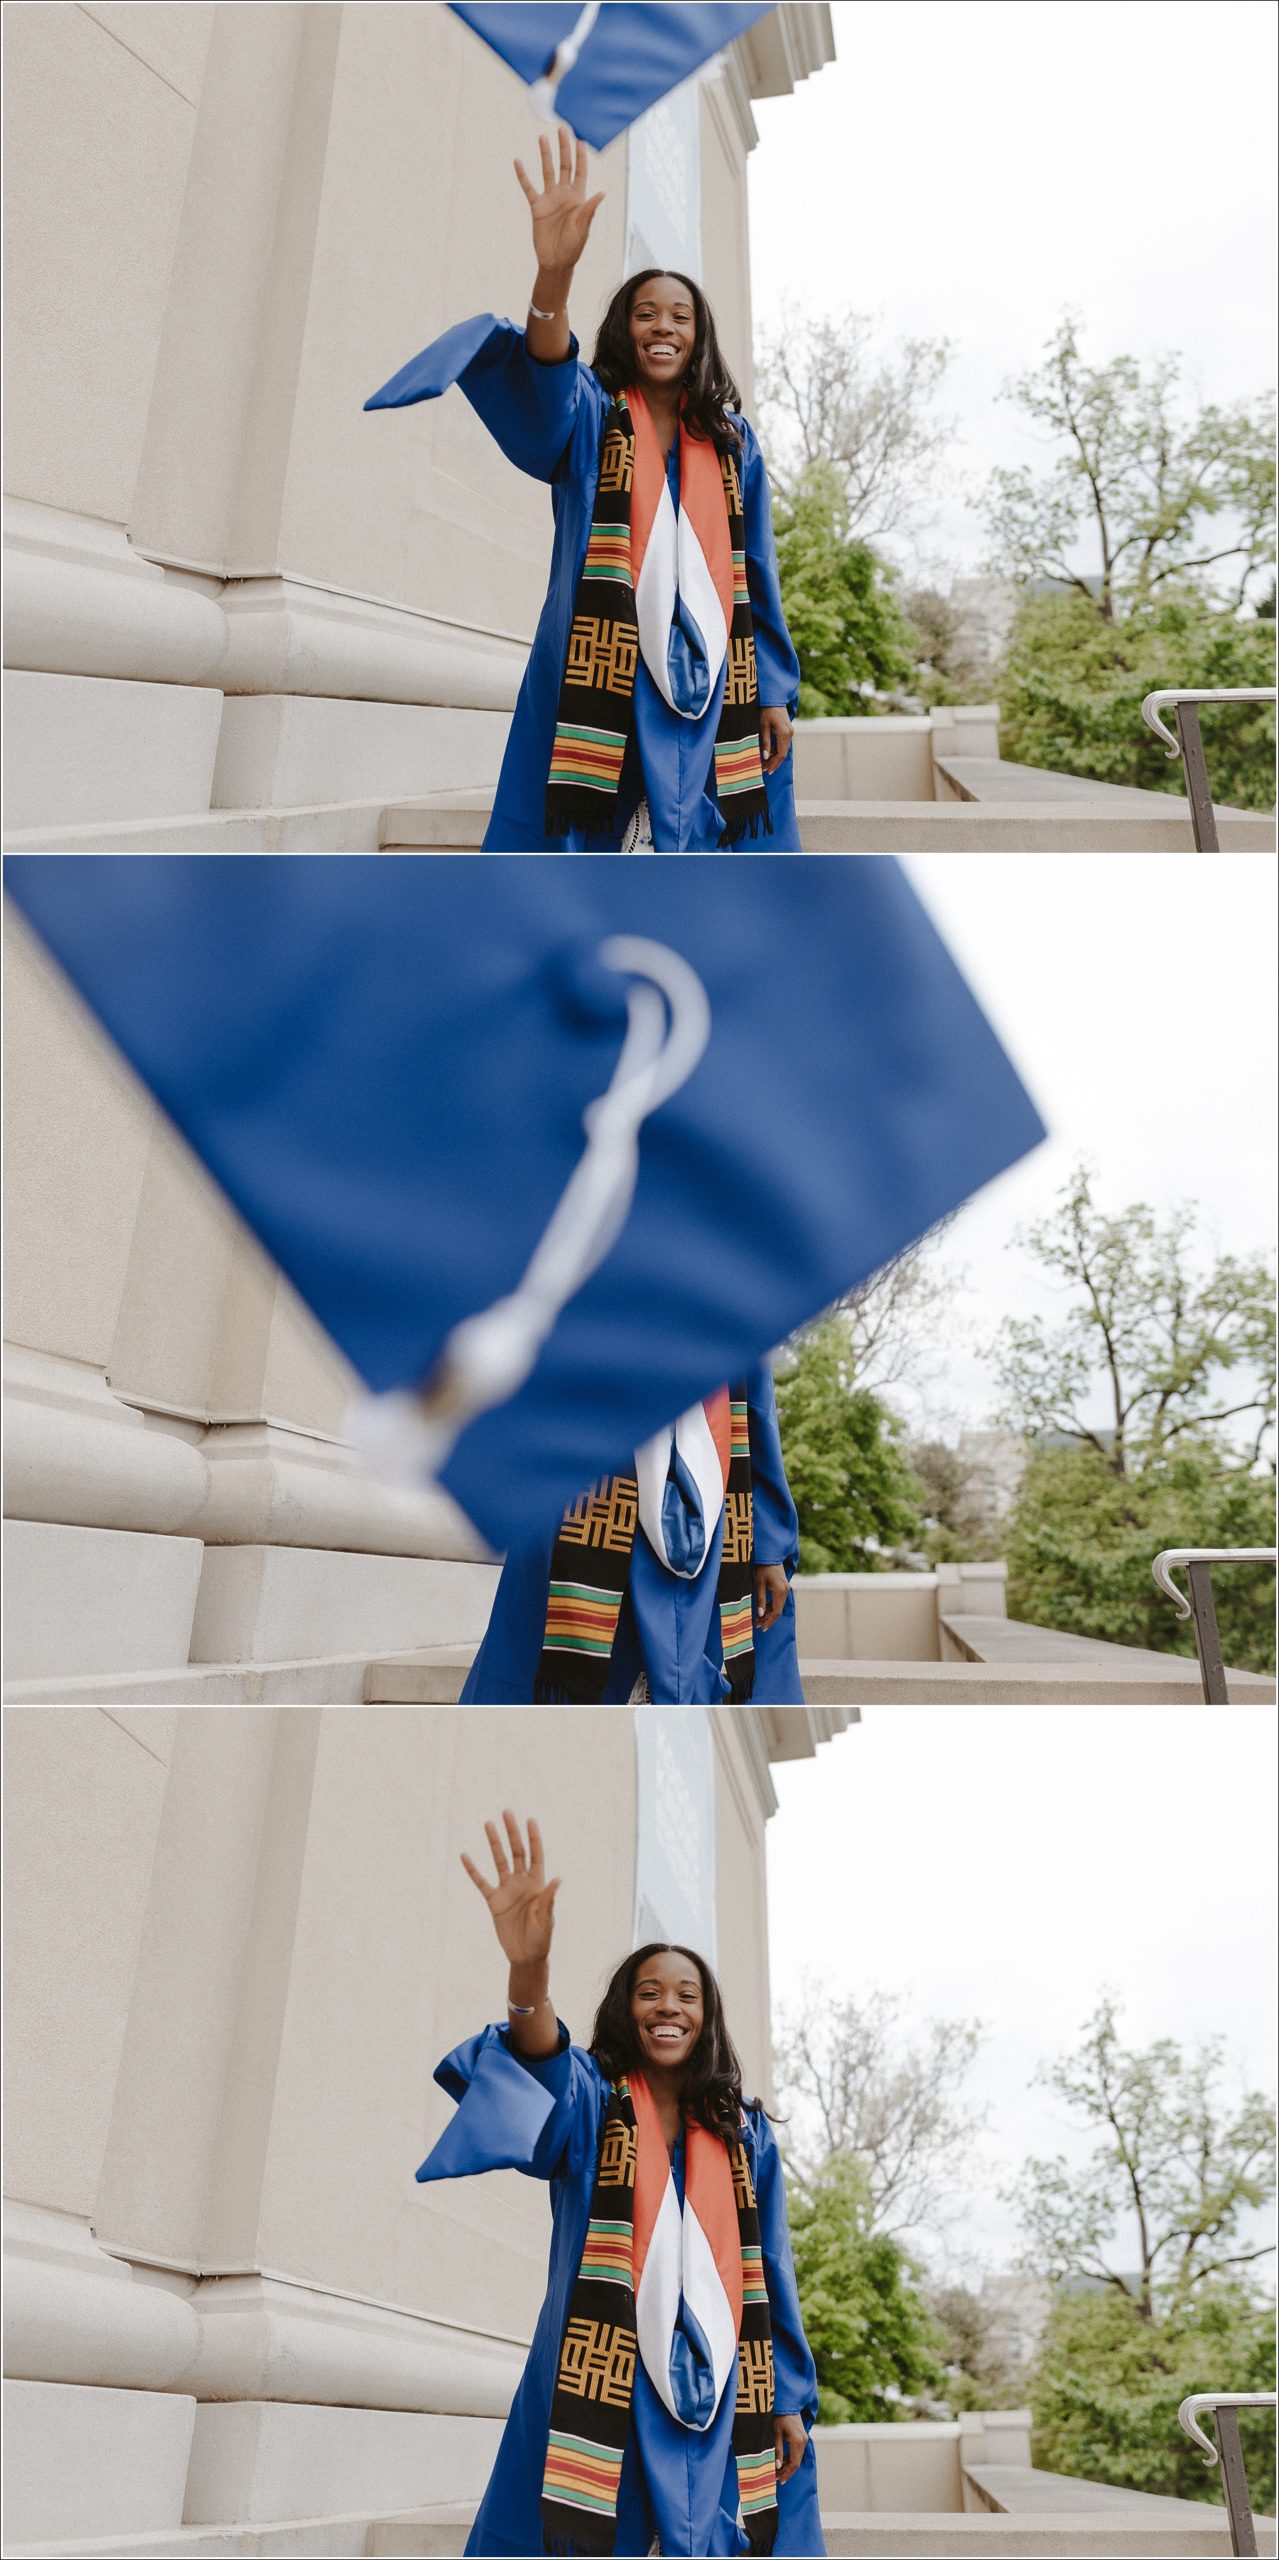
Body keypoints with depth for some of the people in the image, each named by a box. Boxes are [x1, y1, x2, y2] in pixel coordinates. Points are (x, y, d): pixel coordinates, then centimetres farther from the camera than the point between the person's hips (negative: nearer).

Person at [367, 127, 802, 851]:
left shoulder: (732, 442, 16)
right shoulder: (590, 415, 8)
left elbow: (758, 574, 14)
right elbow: (549, 384, -17)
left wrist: (775, 691, 6)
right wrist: (555, 275, -36)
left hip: (704, 688, 3)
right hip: (597, 678, -3)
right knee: (583, 868, -11)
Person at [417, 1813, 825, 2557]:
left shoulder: (743, 2131, 14)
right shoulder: (592, 2100, 4)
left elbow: (772, 2271, 14)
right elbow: (543, 2069, -21)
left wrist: (790, 2399, 5)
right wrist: (529, 1971, -42)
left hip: (718, 2394, 3)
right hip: (606, 2386, -2)